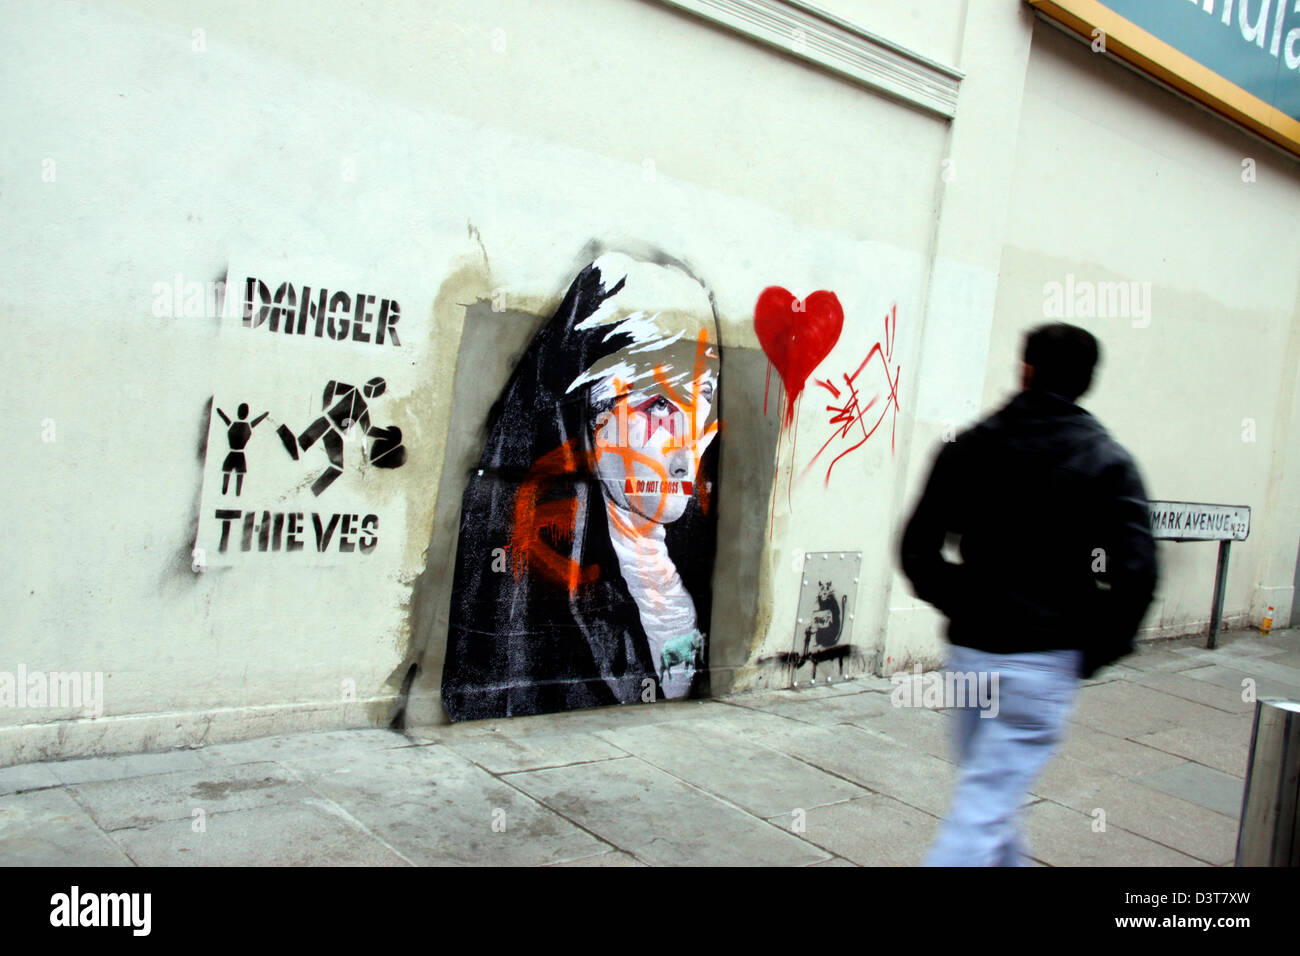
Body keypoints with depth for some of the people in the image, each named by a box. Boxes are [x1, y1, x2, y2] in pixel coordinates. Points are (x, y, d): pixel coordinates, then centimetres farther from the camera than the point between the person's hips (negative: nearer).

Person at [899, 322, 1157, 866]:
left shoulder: (969, 447, 3)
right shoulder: (1106, 462, -5)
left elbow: (919, 550, 2)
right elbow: (1134, 571, -14)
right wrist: (1097, 650, -1)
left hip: (969, 648, 4)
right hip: (1043, 662, -3)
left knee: (991, 792, 23)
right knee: (985, 804, -2)